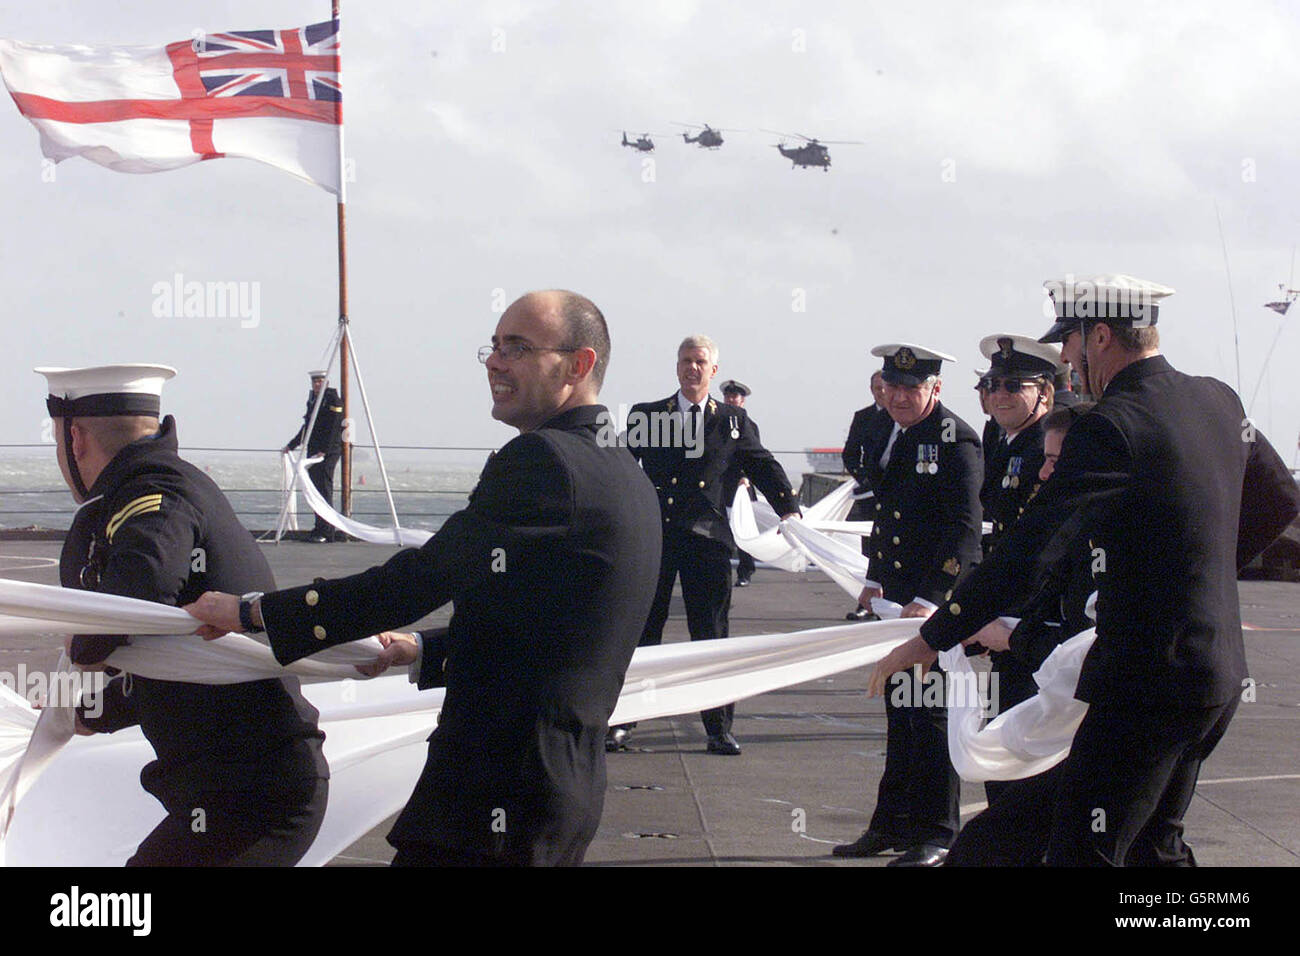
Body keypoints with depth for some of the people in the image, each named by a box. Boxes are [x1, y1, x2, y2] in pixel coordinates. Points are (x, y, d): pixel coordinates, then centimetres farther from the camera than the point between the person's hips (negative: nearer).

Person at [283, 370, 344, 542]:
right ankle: (319, 529, 12)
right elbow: (307, 427, 28)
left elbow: (334, 429, -15)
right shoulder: (312, 400, 18)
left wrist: (325, 451, -22)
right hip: (313, 451, 9)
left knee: (324, 489, -12)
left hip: (328, 452, -9)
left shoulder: (333, 400, -8)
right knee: (315, 490, 8)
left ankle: (326, 532, -13)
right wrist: (291, 445, 29)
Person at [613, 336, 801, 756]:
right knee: (640, 629, 3)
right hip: (652, 535, 0)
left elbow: (763, 466, 8)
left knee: (711, 634, 3)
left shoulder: (733, 421, 10)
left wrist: (789, 509, -5)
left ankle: (719, 728, 9)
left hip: (707, 537, 0)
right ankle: (621, 721, 10)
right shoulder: (646, 416, 9)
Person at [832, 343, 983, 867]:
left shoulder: (955, 441, -13)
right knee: (901, 710, 14)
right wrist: (875, 579, 14)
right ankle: (893, 824, 21)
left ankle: (934, 834, 4)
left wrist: (929, 598, -21)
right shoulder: (881, 433, 12)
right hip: (896, 596, 8)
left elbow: (963, 529, -17)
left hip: (940, 598, -8)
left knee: (930, 713, -4)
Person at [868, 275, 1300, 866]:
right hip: (1220, 670, 9)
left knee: (1081, 853, -7)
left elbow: (1027, 551, -21)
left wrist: (932, 638, -15)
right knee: (1155, 844, 20)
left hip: (1145, 681, -9)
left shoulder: (1112, 426, -18)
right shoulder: (1216, 401, 7)